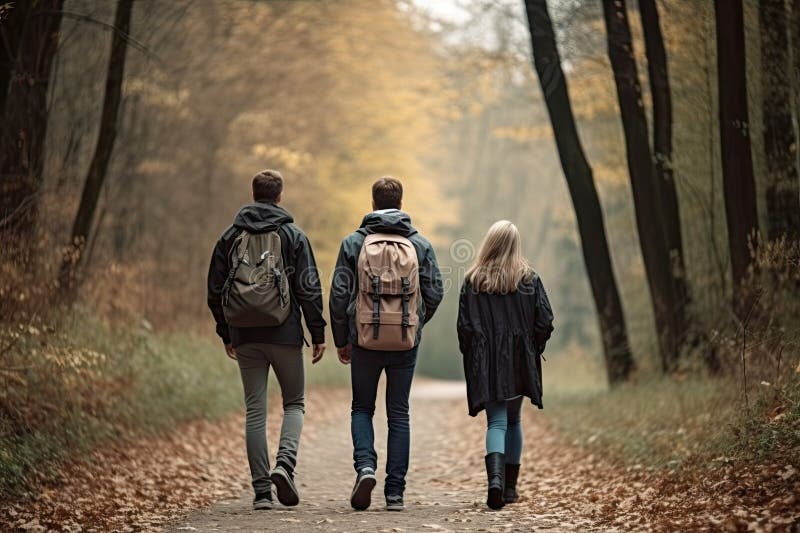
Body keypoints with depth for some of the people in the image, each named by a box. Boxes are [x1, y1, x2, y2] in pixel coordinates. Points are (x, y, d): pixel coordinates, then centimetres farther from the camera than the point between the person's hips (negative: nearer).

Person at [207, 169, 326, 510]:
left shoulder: (230, 237, 7)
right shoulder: (293, 236, -1)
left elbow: (215, 290, 9)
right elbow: (309, 289, -6)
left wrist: (226, 334, 18)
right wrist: (318, 333, 0)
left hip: (245, 337, 2)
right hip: (284, 334, -2)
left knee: (255, 411, 6)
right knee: (294, 403, 12)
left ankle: (262, 490, 3)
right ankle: (285, 463, -13)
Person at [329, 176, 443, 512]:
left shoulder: (354, 242, -1)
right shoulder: (420, 244, 2)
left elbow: (339, 294, -3)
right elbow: (434, 293, 0)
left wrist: (341, 340, 7)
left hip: (365, 340, -1)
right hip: (406, 343, 1)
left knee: (362, 409, 14)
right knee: (398, 414, 9)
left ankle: (365, 467, -10)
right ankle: (395, 492, 6)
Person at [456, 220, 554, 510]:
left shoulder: (473, 281, -5)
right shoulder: (529, 279, -2)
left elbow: (464, 326, -7)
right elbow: (545, 322, -4)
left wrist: (471, 356, 7)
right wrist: (533, 350, 10)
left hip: (487, 364, -2)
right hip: (520, 364, 2)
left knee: (496, 421, -2)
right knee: (514, 420, 18)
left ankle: (495, 477, -27)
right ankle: (510, 486, 22)